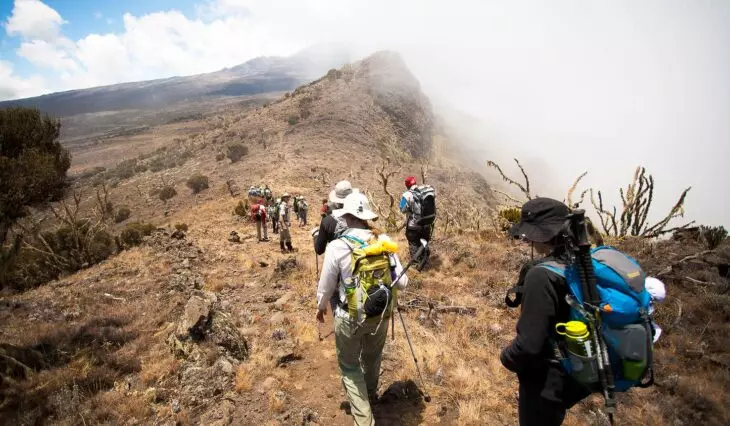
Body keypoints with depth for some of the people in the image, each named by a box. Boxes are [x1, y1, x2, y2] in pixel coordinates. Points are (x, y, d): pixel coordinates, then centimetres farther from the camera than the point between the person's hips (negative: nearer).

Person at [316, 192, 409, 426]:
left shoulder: (336, 246, -20)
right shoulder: (384, 240, -11)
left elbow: (326, 286, -8)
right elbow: (401, 282, -6)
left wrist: (321, 307, 13)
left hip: (350, 316, -4)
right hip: (380, 313, 4)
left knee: (349, 364, 19)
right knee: (372, 357, 30)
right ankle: (371, 392, 56)